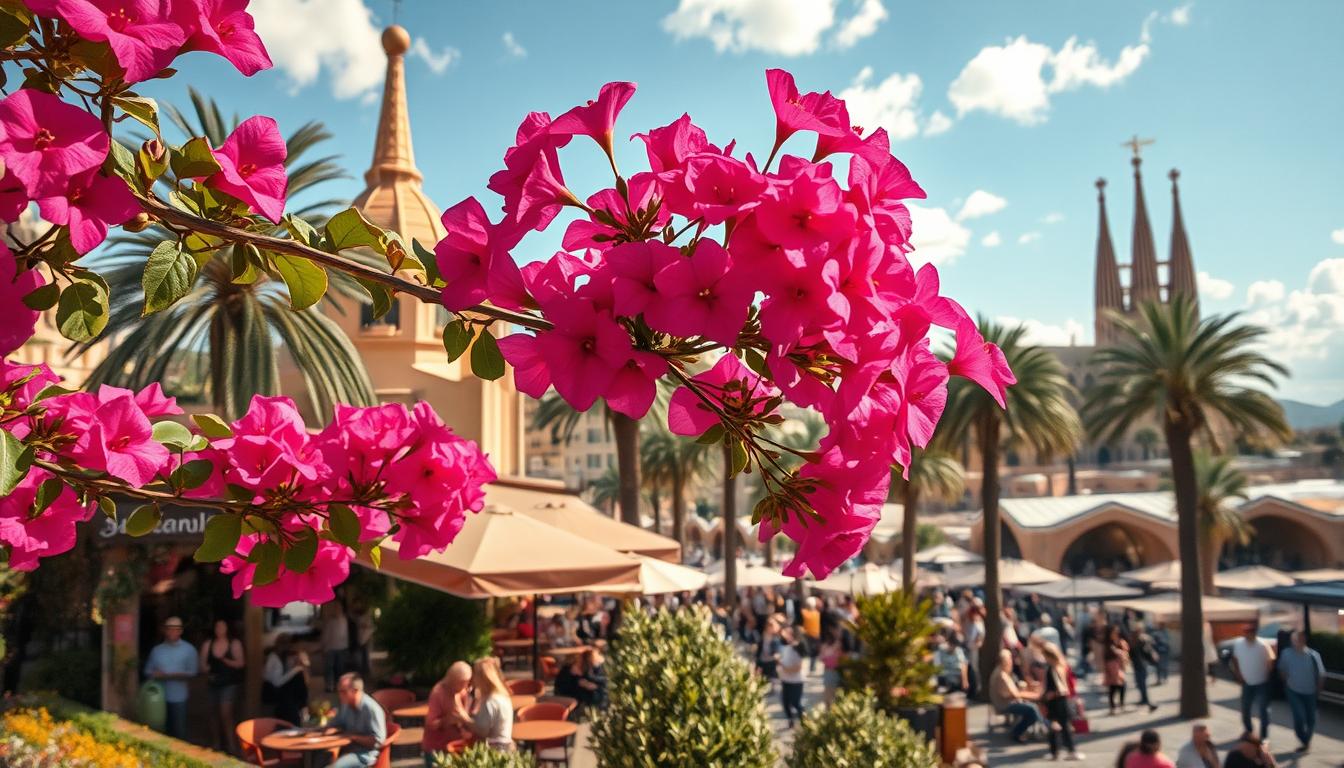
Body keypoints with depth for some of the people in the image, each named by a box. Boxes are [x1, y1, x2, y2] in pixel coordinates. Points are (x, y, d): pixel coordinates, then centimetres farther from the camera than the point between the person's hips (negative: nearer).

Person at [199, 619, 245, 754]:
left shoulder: (235, 643, -7)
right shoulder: (208, 644, 3)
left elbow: (240, 663, -10)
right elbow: (202, 662, 8)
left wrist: (225, 660, -26)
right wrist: (207, 670, -12)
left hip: (230, 682, -5)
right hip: (214, 683, 5)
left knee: (226, 713, -14)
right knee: (214, 714, 13)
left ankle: (230, 745, -8)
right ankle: (216, 744, 27)